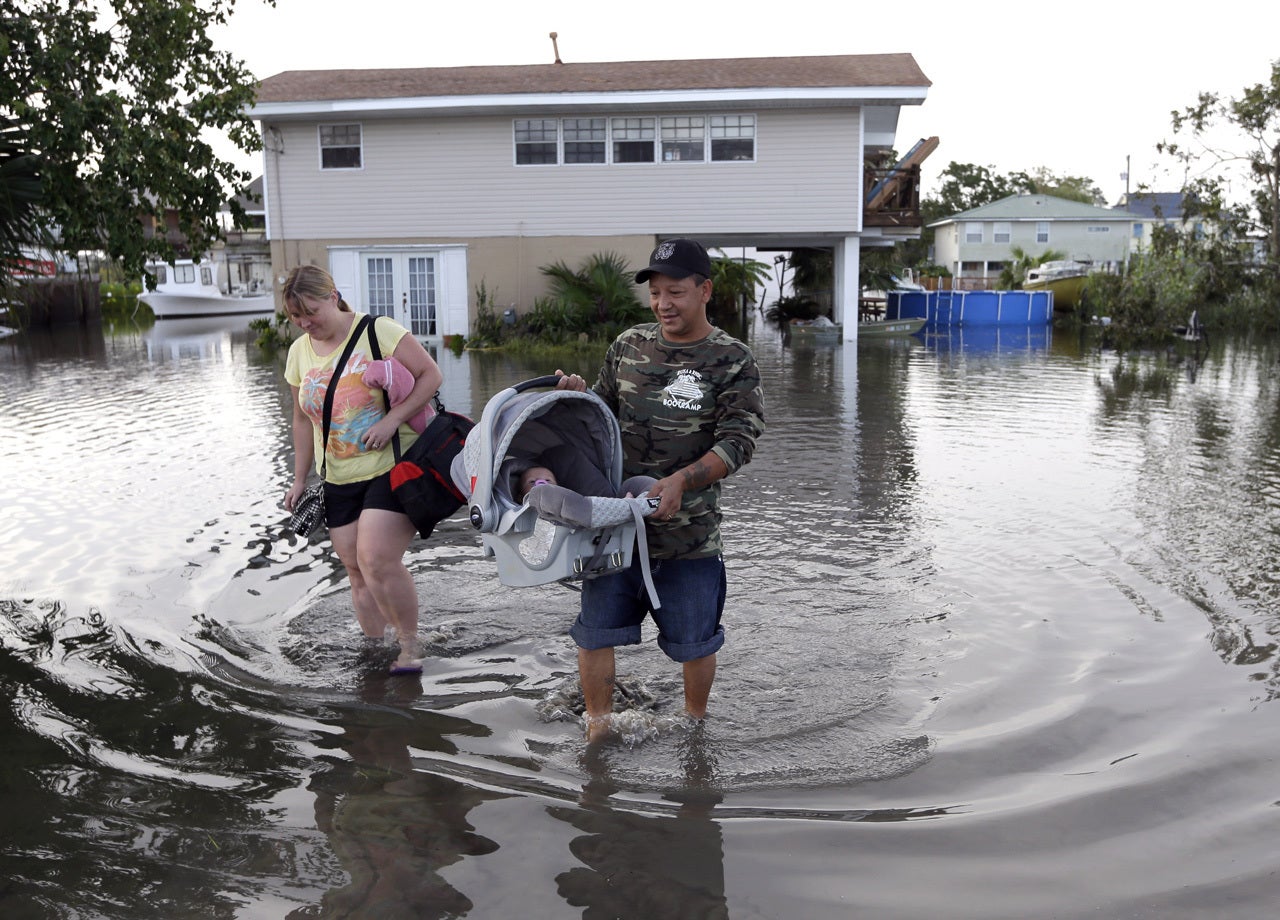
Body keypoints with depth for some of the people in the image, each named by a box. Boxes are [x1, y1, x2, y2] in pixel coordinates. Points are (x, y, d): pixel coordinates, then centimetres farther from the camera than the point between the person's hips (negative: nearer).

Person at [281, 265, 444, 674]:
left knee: (377, 561, -18)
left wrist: (392, 419, -21)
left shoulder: (379, 331, -8)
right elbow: (303, 421, 19)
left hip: (393, 467, -6)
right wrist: (300, 480, 18)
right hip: (339, 481, 6)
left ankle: (409, 648, 0)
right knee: (358, 573, 6)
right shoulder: (299, 352, 11)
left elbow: (431, 375, -10)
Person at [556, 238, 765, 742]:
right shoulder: (629, 345, 8)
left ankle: (695, 724, 37)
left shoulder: (733, 361, -4)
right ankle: (597, 728, 25)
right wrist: (580, 394, -3)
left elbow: (739, 441, -12)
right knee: (595, 631, 6)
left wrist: (683, 480, -26)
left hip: (690, 531, -3)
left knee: (694, 640, 11)